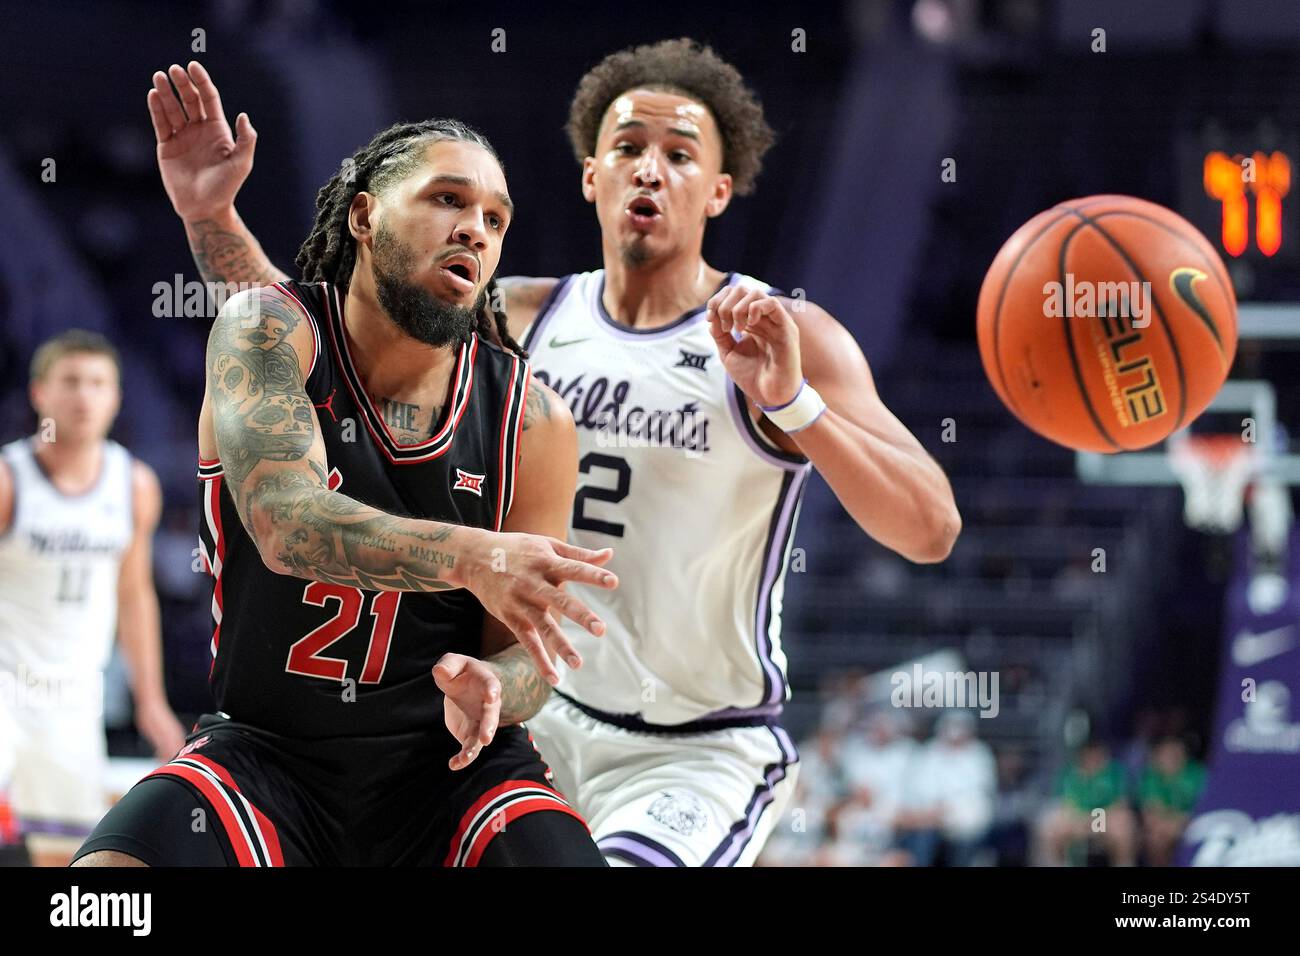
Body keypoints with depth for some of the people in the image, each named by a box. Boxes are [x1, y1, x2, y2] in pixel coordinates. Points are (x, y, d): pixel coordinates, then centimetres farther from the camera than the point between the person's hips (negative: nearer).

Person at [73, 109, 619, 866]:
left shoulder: (533, 421, -4)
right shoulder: (271, 331, -9)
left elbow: (526, 652, 1)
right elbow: (285, 525, -27)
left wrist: (492, 688, -25)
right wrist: (472, 557, -43)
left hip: (450, 764, 2)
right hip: (265, 750, -2)